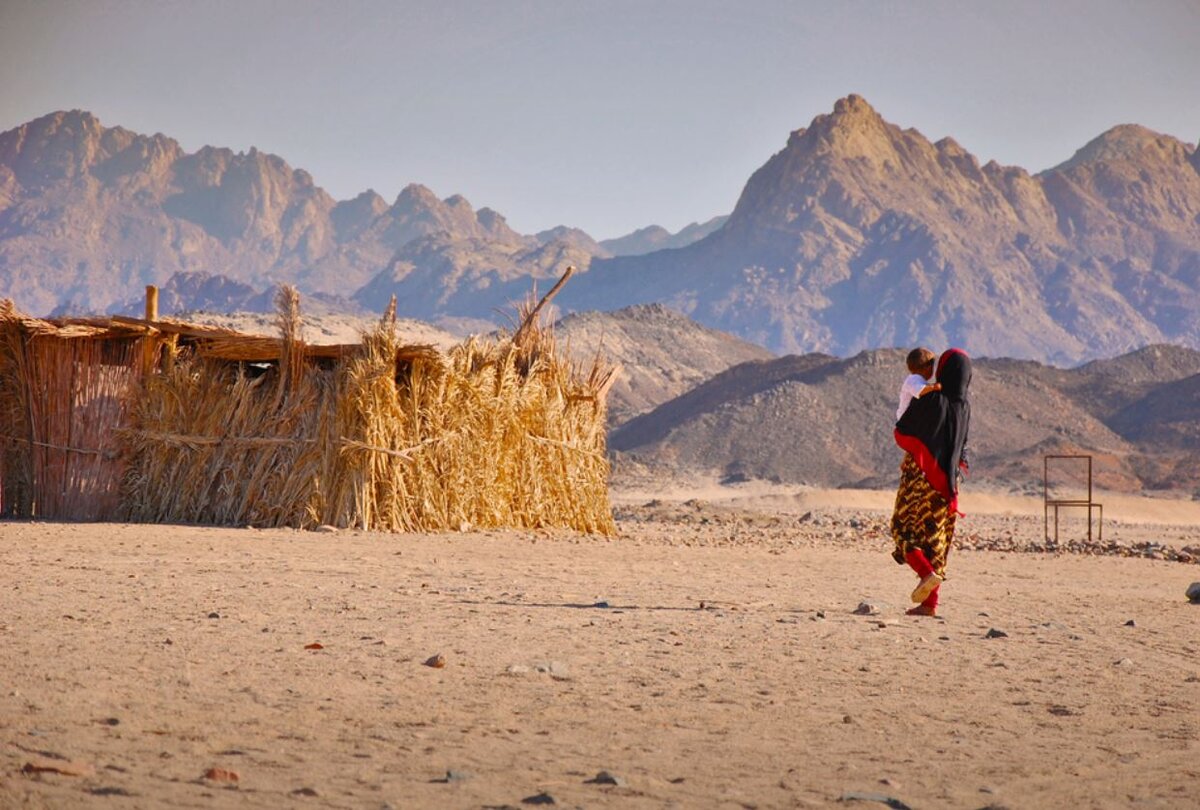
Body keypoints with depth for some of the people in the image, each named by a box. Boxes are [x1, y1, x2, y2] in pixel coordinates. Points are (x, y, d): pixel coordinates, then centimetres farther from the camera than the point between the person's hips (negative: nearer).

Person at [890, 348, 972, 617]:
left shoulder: (928, 400, -15)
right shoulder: (964, 407, 1)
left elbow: (900, 432, -5)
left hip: (919, 475, -5)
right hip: (946, 481, 5)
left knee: (903, 528, 7)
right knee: (936, 538, 9)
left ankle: (927, 573, -18)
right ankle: (930, 602, 4)